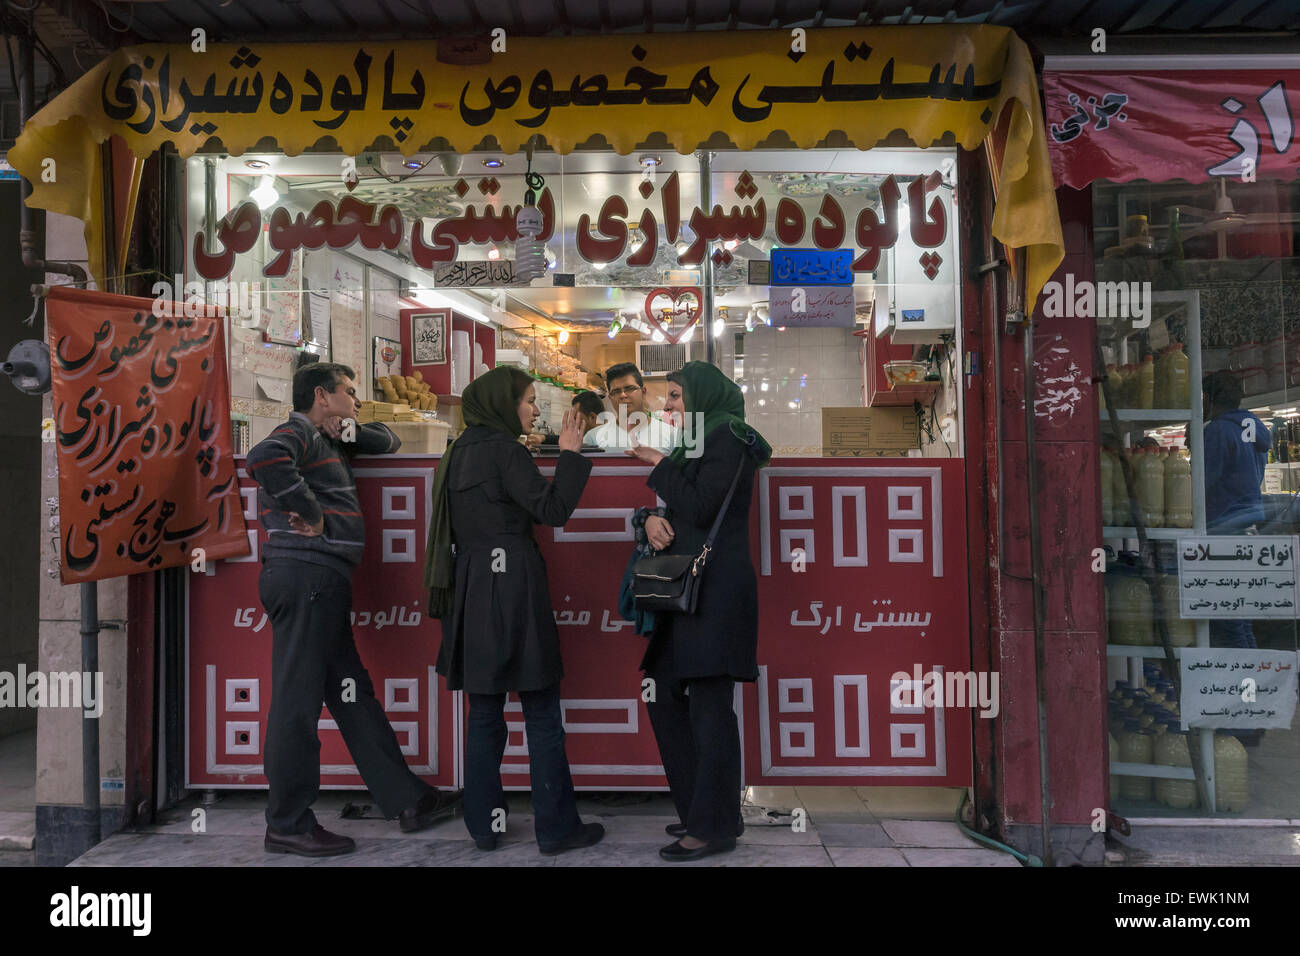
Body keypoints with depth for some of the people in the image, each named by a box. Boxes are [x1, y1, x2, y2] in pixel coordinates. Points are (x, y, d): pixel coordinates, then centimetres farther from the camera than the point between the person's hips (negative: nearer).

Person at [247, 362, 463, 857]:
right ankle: (287, 826, 6)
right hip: (305, 575, -10)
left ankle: (408, 801, 18)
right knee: (298, 700, -4)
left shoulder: (327, 441, 23)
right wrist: (311, 511, -19)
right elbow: (265, 458, -28)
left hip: (321, 583, 10)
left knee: (353, 695, 11)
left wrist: (351, 431, 12)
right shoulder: (297, 432, -5)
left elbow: (389, 441, 34)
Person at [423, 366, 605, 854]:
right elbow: (553, 509, -14)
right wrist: (570, 453, -7)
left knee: (485, 713, 13)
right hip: (511, 589, -8)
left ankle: (484, 825, 20)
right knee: (542, 715, 1)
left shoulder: (461, 451, 14)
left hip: (470, 589, 8)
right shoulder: (504, 449, -11)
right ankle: (556, 829, 8)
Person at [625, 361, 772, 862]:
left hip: (717, 590, -10)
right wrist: (653, 517, -5)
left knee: (709, 703, -6)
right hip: (691, 590, 10)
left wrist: (661, 464, -7)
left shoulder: (727, 437, -8)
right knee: (664, 694, 12)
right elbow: (675, 506, 17)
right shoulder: (703, 440, 19)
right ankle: (699, 808, 23)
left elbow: (698, 508, -17)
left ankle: (715, 826, 4)